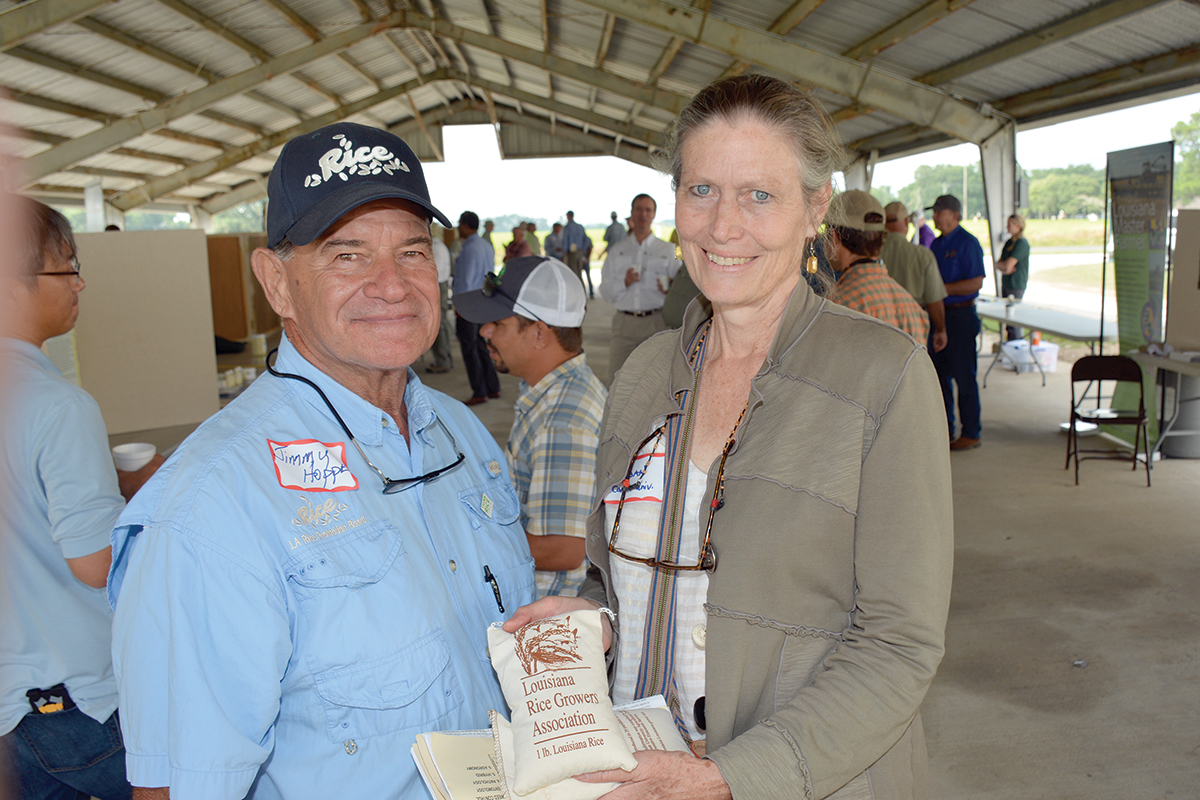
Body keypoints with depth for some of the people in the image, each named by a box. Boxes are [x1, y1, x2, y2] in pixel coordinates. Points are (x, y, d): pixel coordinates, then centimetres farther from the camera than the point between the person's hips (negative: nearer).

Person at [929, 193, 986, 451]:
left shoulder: (967, 243, -10)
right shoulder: (937, 244, 15)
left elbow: (976, 282, -16)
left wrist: (942, 288, -18)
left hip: (961, 316, -8)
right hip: (938, 314, 8)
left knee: (964, 376, -3)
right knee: (940, 372, 11)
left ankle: (971, 433, 6)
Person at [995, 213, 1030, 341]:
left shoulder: (1022, 243, -13)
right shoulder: (1009, 242, 15)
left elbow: (1008, 264, -19)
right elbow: (998, 264, 14)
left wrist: (999, 264, 1)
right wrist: (1002, 268, -8)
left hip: (1016, 286, -9)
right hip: (1006, 284, 9)